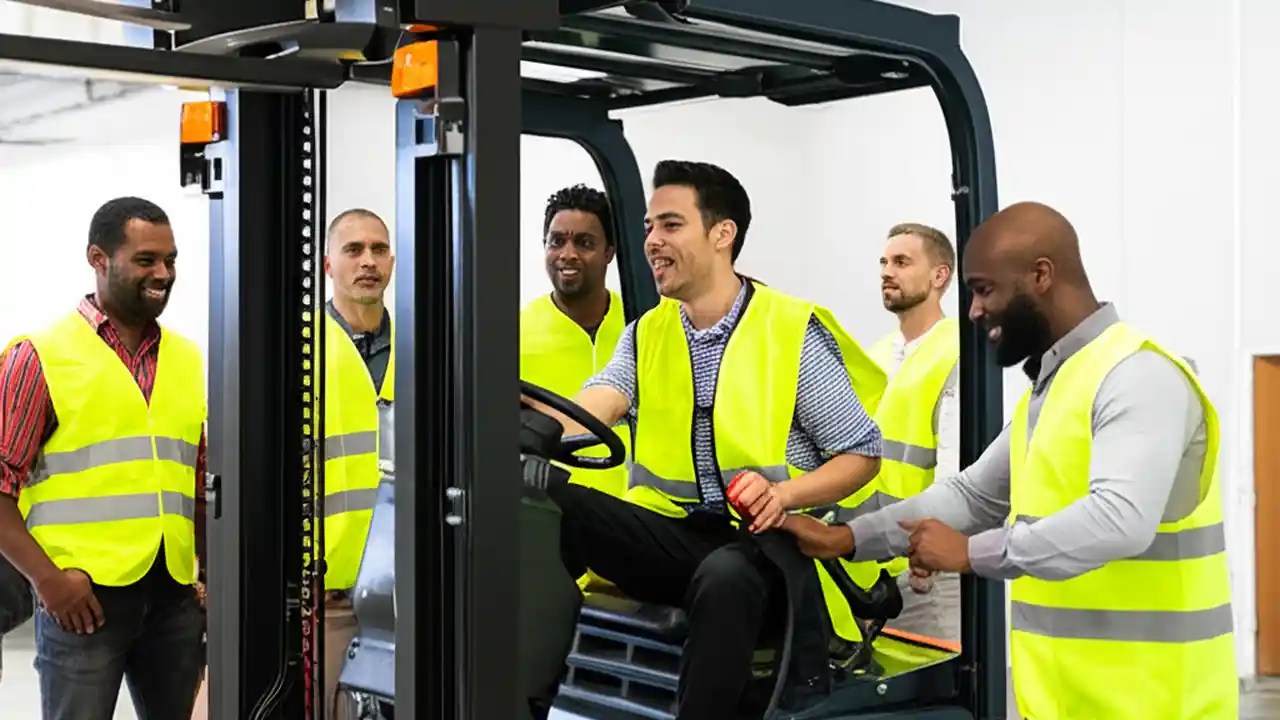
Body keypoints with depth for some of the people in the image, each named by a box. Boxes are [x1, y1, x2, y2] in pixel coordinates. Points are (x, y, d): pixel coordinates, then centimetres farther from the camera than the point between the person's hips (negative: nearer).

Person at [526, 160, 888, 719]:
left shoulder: (795, 331, -2)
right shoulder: (644, 335, 11)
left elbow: (862, 454, 1)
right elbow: (593, 407, -11)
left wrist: (784, 493, -18)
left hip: (763, 540, -4)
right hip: (668, 536, 4)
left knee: (724, 575, -39)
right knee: (549, 505, -21)